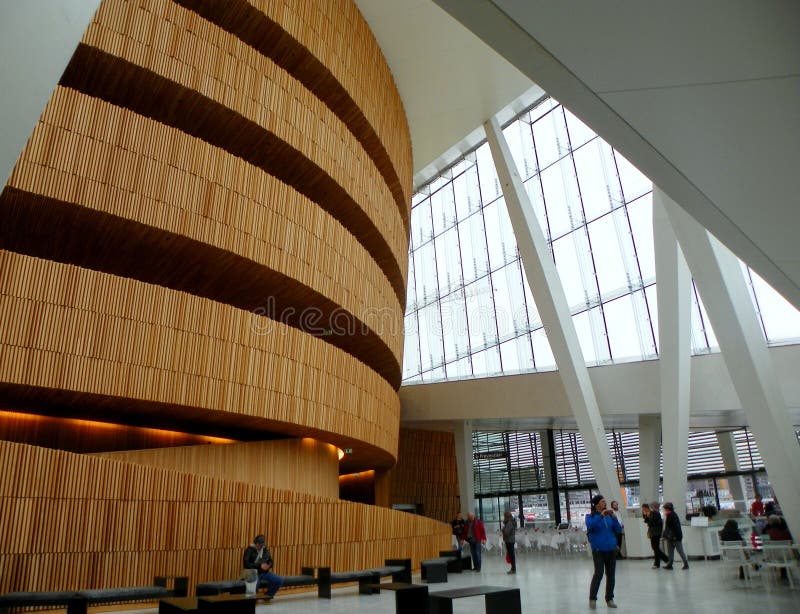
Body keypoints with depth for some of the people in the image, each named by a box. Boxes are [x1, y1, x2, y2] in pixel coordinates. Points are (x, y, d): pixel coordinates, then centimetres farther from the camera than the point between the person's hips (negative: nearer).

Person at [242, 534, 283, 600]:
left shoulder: (265, 549, 6)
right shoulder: (250, 550, -10)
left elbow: (270, 561, 13)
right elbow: (246, 564, -18)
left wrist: (268, 565, -12)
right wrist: (260, 566, -21)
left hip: (264, 572, 5)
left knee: (279, 580, -12)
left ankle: (268, 595, 12)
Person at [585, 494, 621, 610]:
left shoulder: (609, 516, 7)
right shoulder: (591, 516, -3)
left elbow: (618, 530, 4)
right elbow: (590, 525, -23)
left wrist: (614, 517, -12)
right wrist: (601, 515, -26)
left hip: (611, 549, 4)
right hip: (598, 550, -4)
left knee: (611, 575, 8)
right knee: (598, 574, -9)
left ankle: (609, 599, 23)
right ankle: (592, 599, 6)